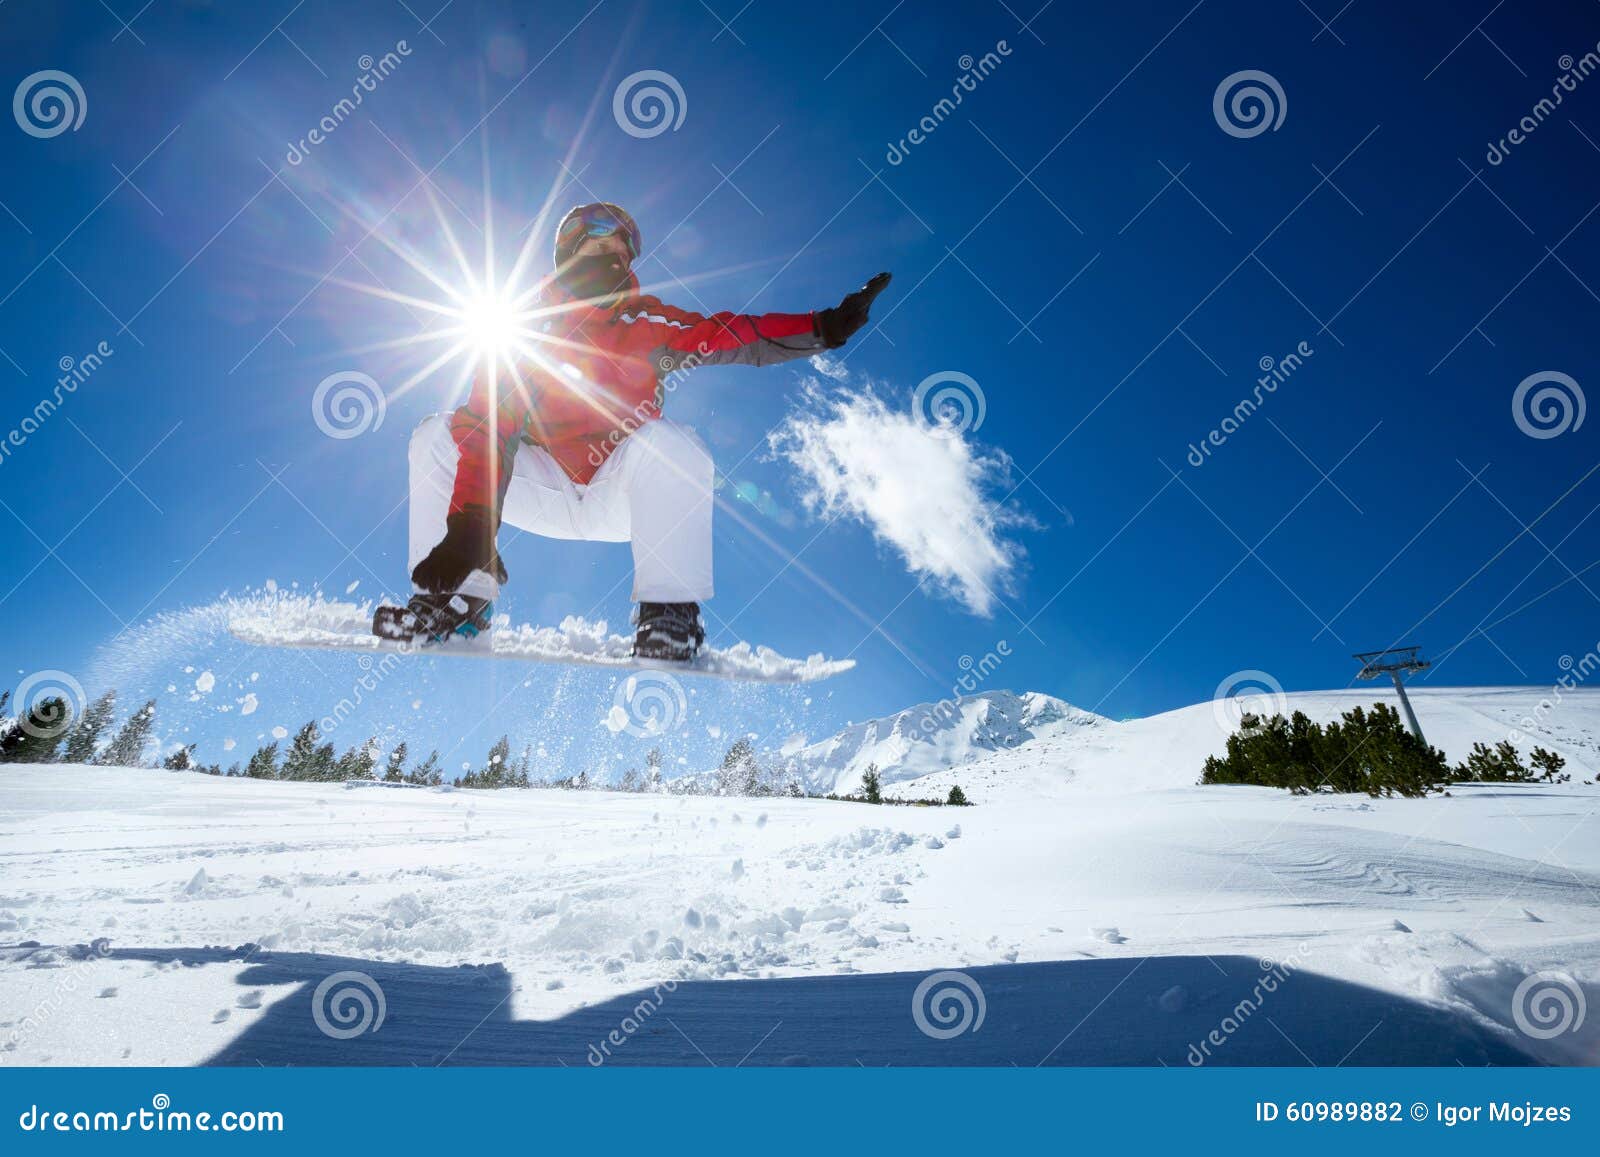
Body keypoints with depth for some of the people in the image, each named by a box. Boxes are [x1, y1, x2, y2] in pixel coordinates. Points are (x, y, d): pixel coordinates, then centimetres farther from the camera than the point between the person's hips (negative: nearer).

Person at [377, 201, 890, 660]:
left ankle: (669, 612, -24)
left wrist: (825, 327, -30)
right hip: (546, 492, 2)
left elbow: (730, 337, -16)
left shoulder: (645, 322, -3)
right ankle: (458, 597, -6)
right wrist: (469, 525, -26)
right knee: (437, 437, -11)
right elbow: (489, 427, -13)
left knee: (667, 443, -33)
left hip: (622, 494, -2)